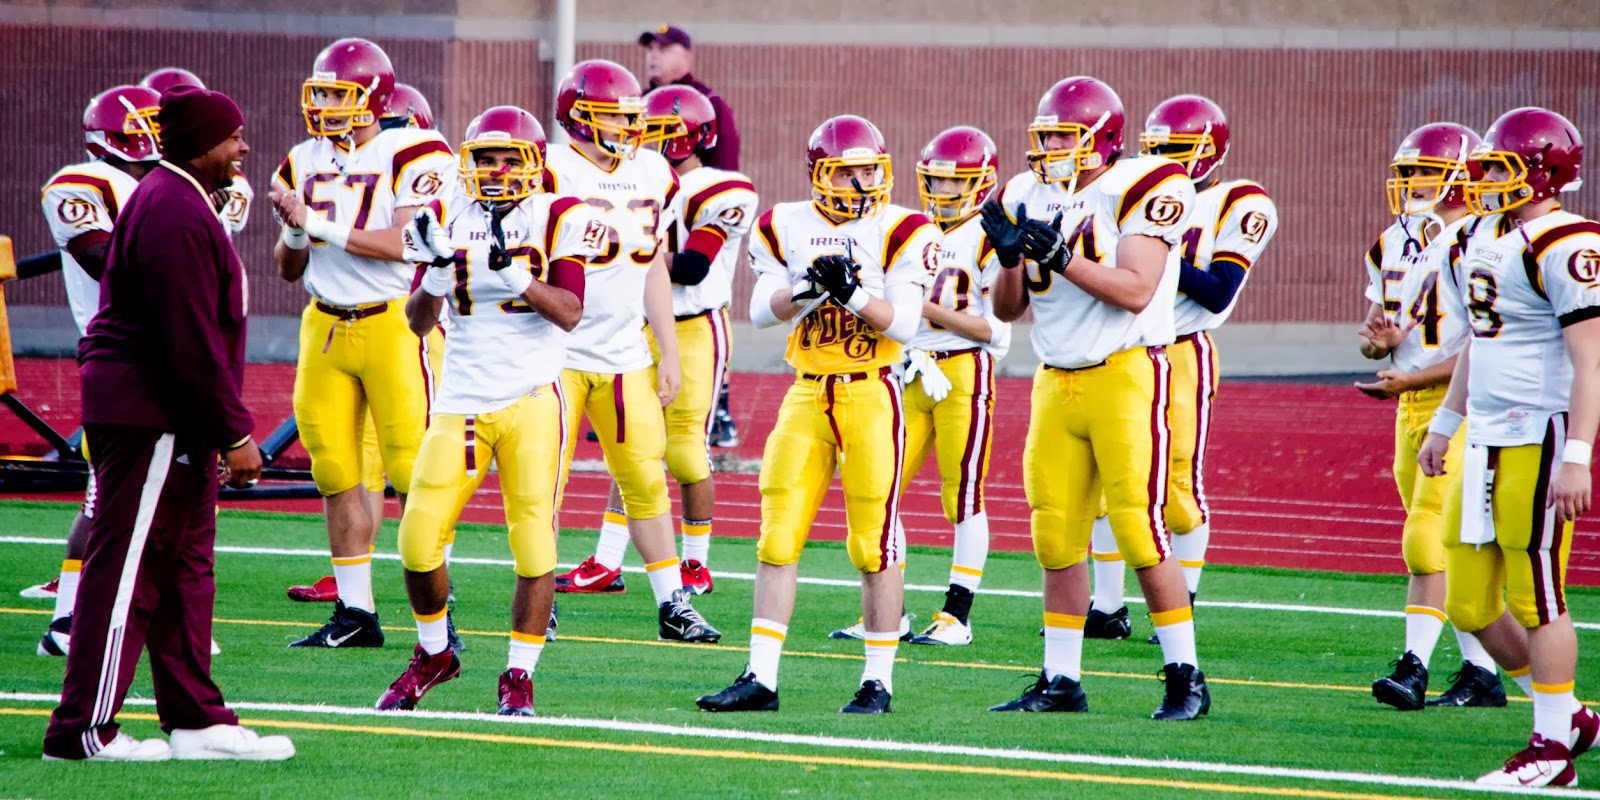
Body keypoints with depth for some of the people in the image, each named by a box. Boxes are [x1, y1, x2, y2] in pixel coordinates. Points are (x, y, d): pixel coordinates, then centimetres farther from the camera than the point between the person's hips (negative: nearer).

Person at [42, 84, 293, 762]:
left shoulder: (173, 200, 15)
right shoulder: (177, 217, -19)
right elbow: (192, 342, -21)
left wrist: (226, 427, 19)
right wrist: (235, 433, -17)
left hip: (165, 416, 11)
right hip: (151, 417, -11)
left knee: (184, 566, 13)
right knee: (126, 568, -5)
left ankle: (196, 719, 19)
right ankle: (83, 730, -1)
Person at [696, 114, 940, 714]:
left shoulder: (900, 233, -3)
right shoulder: (788, 227, 7)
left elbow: (904, 324, -10)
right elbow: (761, 310, -1)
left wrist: (852, 292, -23)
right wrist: (807, 289, -19)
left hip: (872, 395, -3)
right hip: (807, 394, 3)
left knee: (874, 540, -1)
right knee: (778, 535, 0)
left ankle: (878, 680, 7)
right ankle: (761, 678, 4)